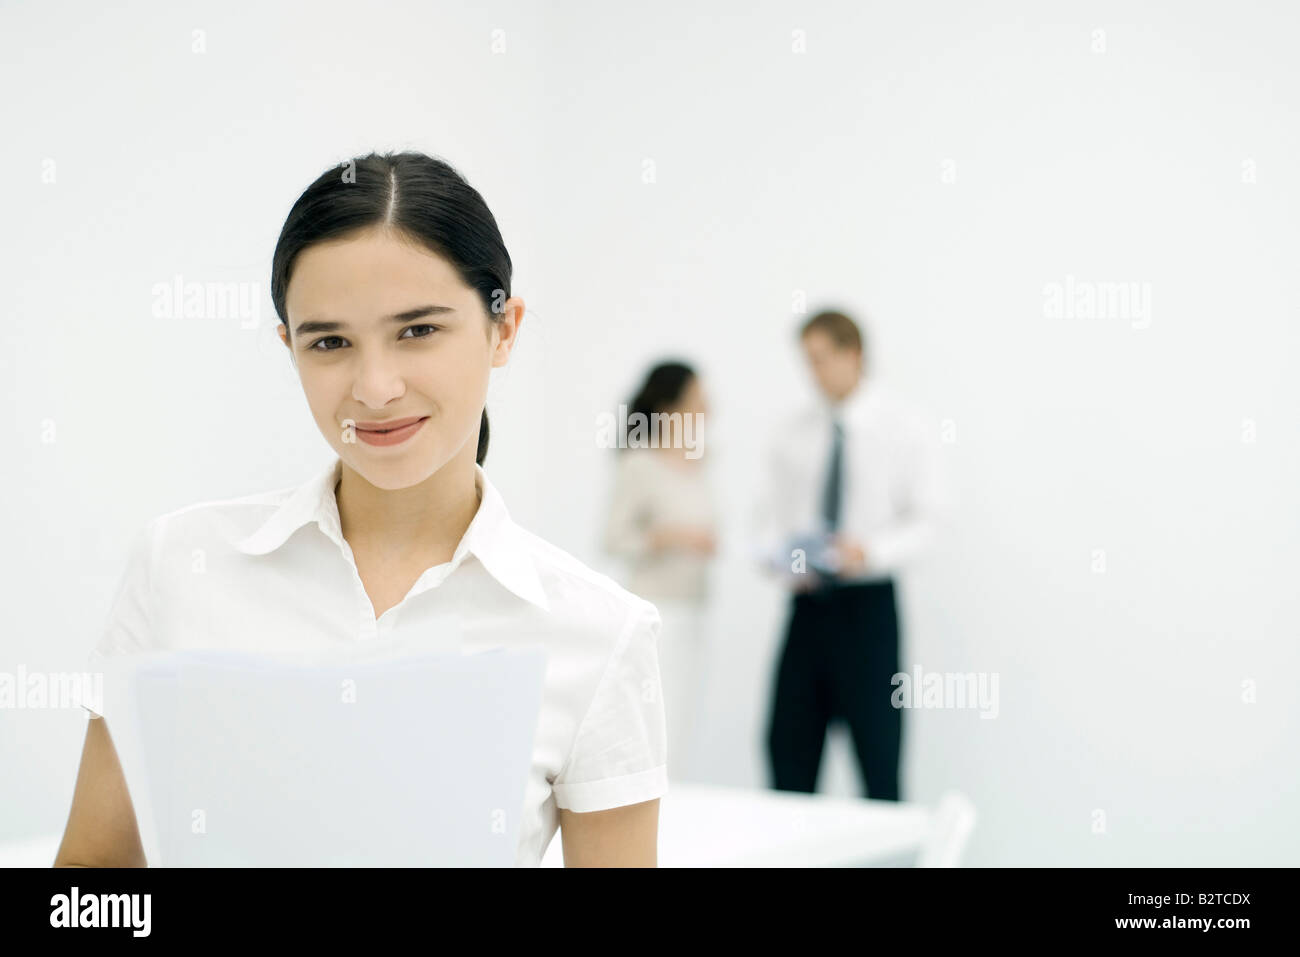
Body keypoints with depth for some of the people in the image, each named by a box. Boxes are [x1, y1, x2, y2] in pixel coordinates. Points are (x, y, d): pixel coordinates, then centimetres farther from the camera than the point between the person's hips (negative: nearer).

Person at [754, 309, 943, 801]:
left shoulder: (902, 429, -1)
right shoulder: (794, 433, 9)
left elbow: (921, 521, -4)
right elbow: (771, 515, 11)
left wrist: (870, 550, -21)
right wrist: (779, 557, -10)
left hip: (868, 606, -4)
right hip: (807, 603, 4)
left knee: (878, 754, -2)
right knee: (790, 751, 5)